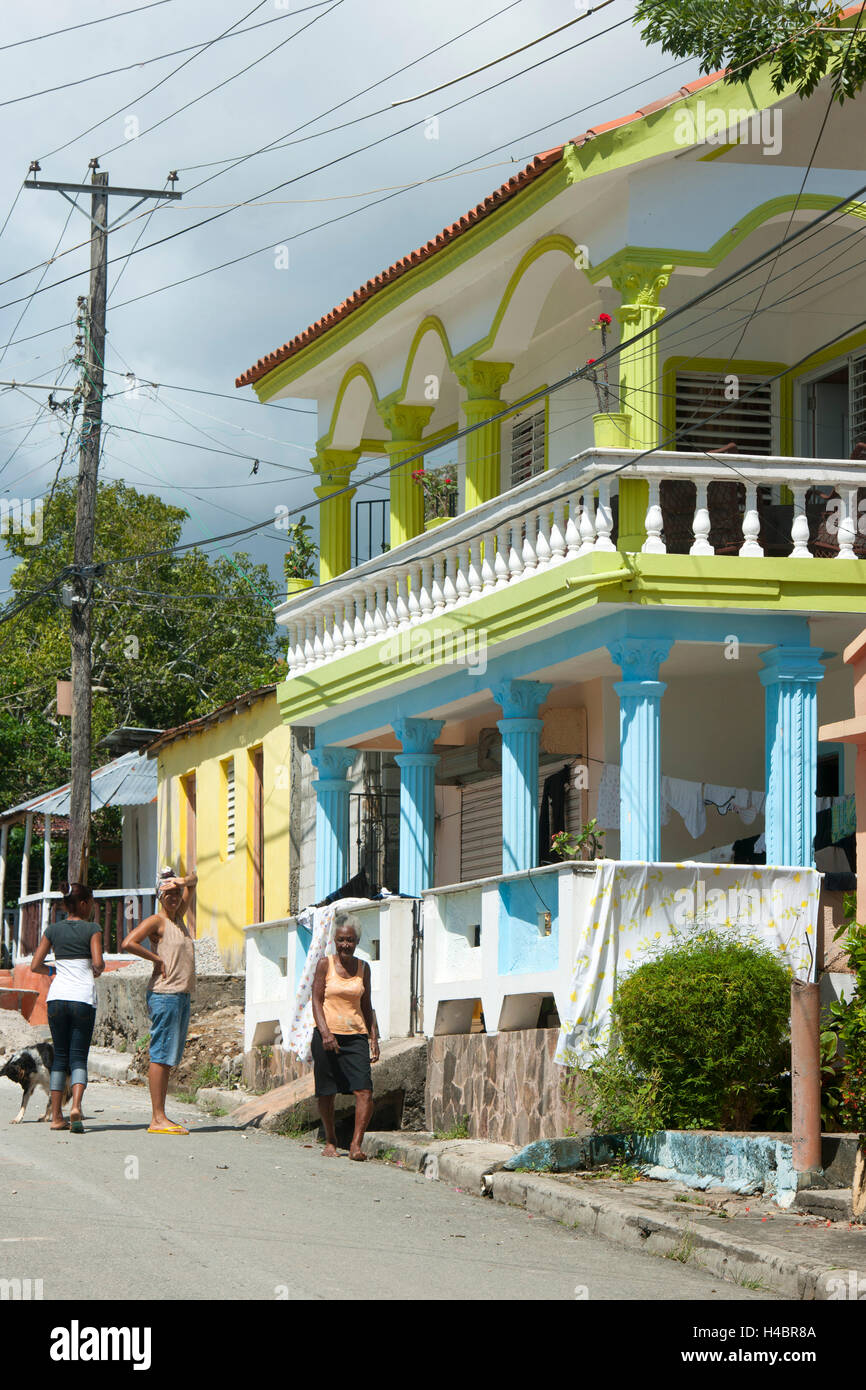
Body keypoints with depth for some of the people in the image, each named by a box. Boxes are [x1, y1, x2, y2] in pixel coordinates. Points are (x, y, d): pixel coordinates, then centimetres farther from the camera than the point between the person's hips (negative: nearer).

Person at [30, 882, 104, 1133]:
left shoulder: (53, 929, 9)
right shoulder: (92, 929, -1)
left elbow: (35, 966, 8)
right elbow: (98, 963, -11)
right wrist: (98, 970, 11)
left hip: (57, 996, 3)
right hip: (83, 997, -3)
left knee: (60, 1056, 10)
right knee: (78, 1056, 0)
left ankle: (56, 1116, 6)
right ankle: (76, 1105, -23)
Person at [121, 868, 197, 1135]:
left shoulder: (178, 916, 17)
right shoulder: (156, 922, -5)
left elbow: (193, 881, 28)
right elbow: (128, 943, -19)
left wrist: (184, 881, 5)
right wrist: (157, 959, -13)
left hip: (183, 995, 9)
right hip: (164, 993, -9)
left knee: (170, 1058, 8)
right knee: (161, 1055, -9)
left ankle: (160, 1118, 9)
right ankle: (158, 1118, -11)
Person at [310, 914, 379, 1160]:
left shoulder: (363, 968, 9)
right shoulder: (325, 964, 0)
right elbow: (317, 1001, -5)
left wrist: (373, 1038, 9)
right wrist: (325, 1033, -18)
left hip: (355, 1035, 2)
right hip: (327, 1035, -2)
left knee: (365, 1091, -13)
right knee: (326, 1093, 3)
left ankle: (356, 1144, -13)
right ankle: (330, 1142, 21)